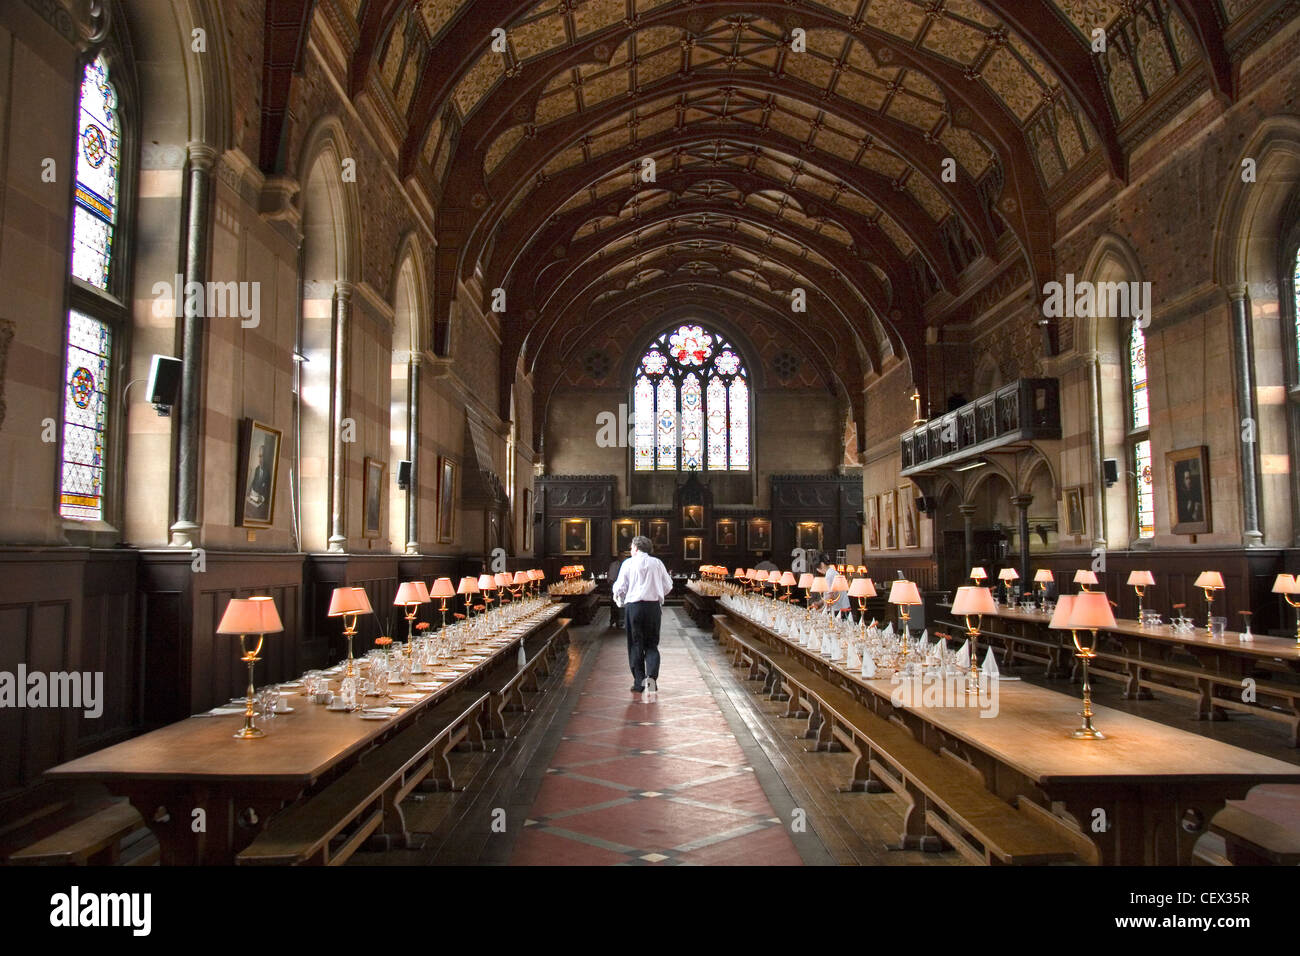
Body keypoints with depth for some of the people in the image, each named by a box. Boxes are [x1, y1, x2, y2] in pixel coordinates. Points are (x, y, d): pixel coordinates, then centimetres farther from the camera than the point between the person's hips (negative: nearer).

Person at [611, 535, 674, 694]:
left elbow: (620, 587, -1)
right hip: (654, 605, 2)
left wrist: (618, 599, 20)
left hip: (634, 605, -2)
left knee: (636, 645, 6)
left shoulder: (628, 563, 1)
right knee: (652, 645, 10)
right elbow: (668, 586, 12)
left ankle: (639, 681, 5)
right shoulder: (657, 563, 7)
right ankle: (651, 676, -7)